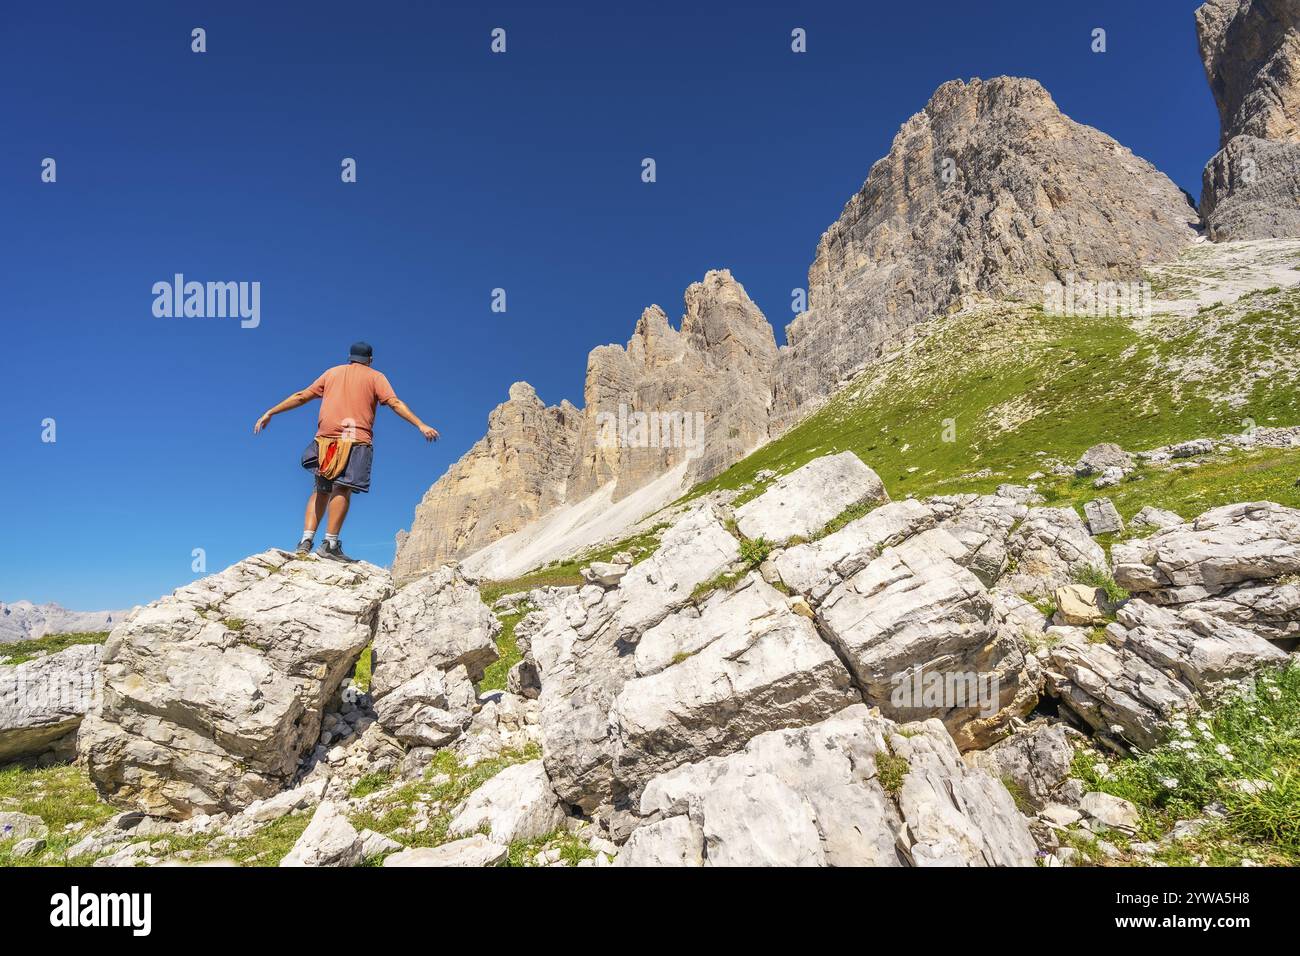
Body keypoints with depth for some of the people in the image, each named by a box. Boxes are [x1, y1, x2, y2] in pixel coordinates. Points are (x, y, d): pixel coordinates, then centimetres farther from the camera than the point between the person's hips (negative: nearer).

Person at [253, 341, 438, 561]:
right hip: (356, 439, -4)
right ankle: (330, 544, -16)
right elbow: (394, 402, -5)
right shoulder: (375, 377, 10)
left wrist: (270, 413, 27)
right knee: (343, 489, -9)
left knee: (321, 490, 12)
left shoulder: (332, 372, 21)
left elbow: (301, 396, 20)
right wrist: (421, 425, -10)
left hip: (326, 438, 4)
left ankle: (306, 539, 3)